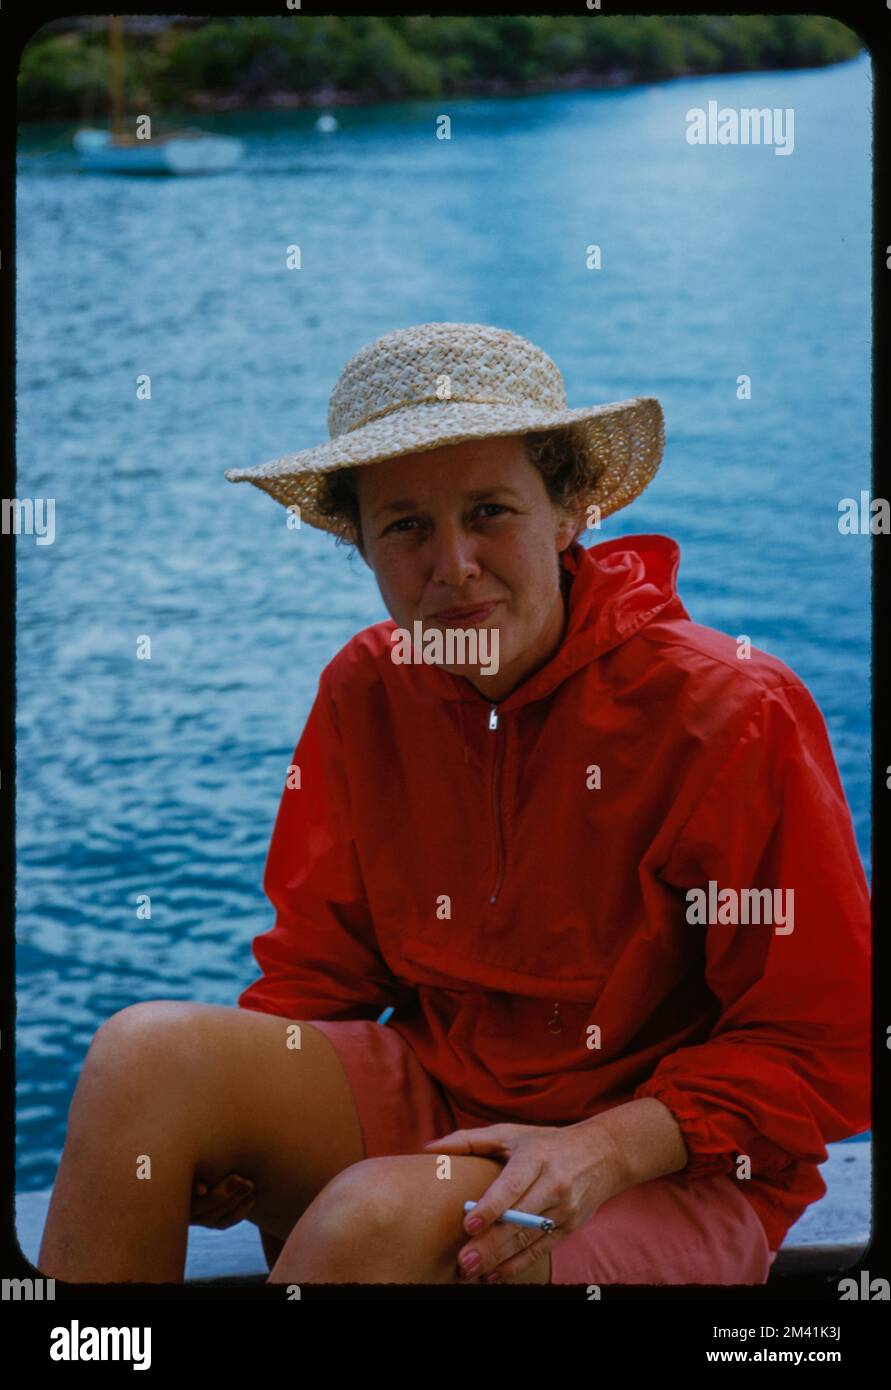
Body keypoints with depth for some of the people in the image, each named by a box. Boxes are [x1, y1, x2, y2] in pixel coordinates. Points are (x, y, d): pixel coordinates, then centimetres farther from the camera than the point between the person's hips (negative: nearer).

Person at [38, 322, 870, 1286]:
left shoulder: (738, 716, -16)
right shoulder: (363, 692, 1)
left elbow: (824, 1053, -11)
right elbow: (314, 967, 11)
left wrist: (605, 1148, -25)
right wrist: (235, 1104, -11)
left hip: (671, 1166, -5)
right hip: (432, 1093, 5)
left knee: (380, 1214, -34)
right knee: (145, 1052, -19)